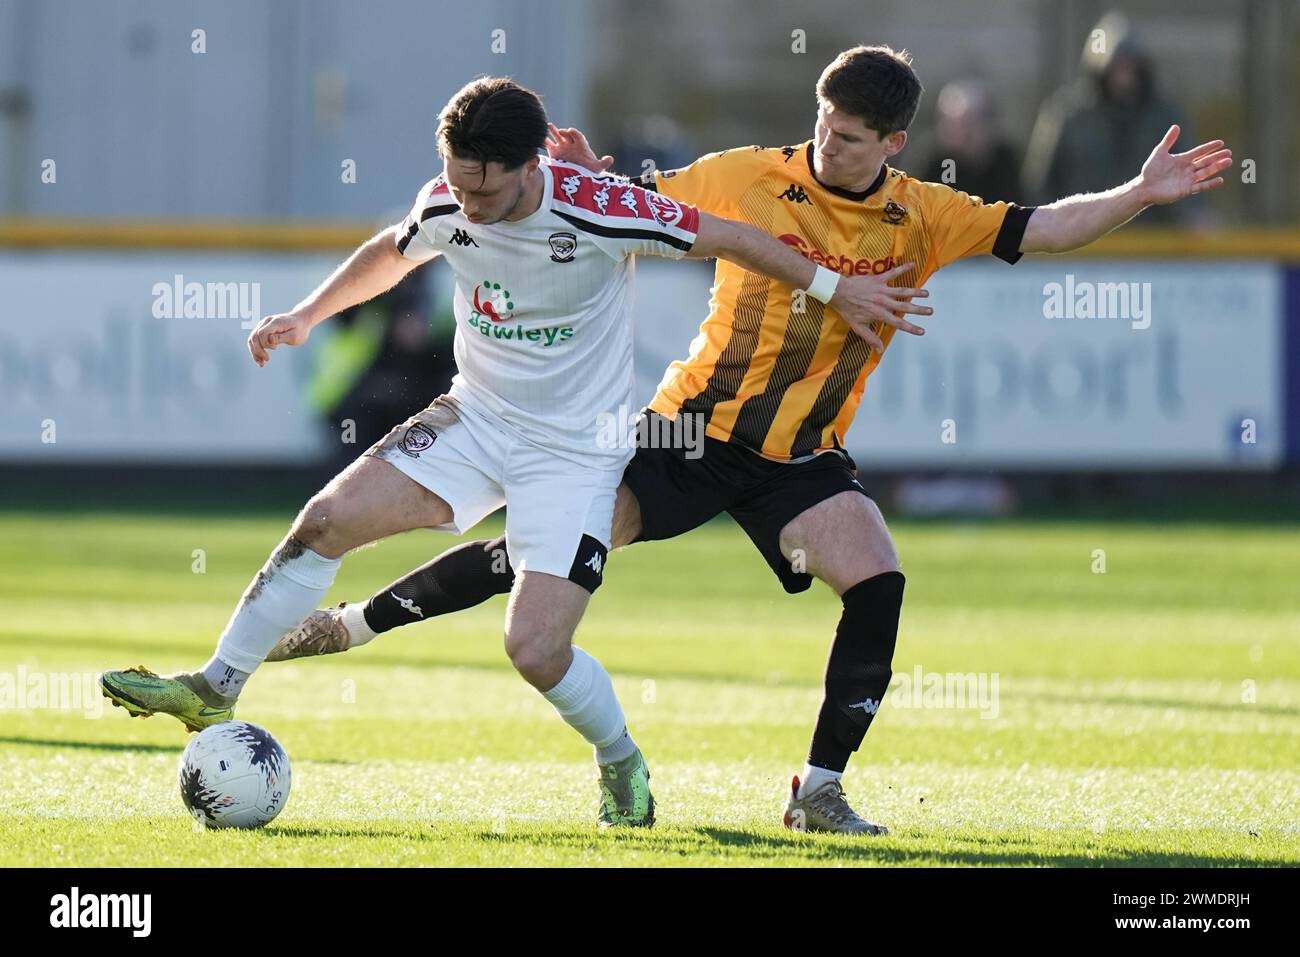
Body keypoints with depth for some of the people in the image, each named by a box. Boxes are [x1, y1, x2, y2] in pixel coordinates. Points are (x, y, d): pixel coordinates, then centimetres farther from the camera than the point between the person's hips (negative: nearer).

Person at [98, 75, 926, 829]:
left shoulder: (600, 213, -25)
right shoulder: (444, 208, -9)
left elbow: (729, 239, -12)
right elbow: (391, 254, 17)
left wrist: (834, 289, -5)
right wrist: (305, 317, 14)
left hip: (577, 450, -5)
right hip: (476, 418, 5)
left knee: (535, 650, -15)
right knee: (329, 518, -12)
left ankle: (625, 767, 14)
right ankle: (216, 690, -1)